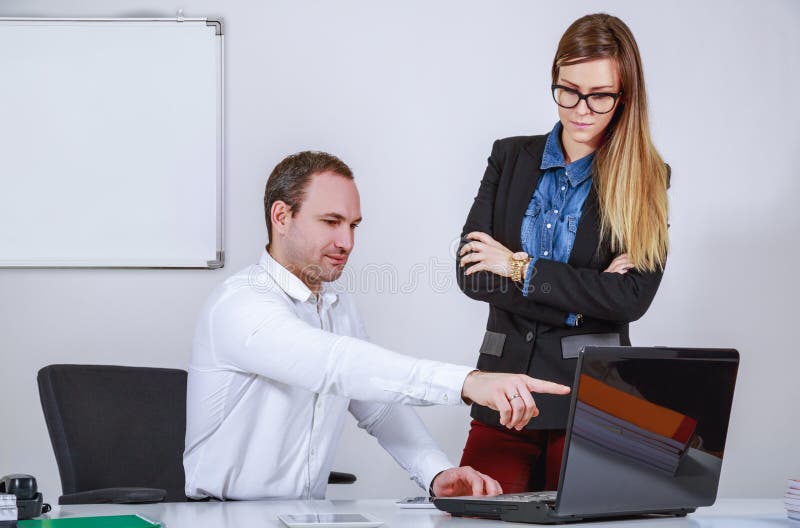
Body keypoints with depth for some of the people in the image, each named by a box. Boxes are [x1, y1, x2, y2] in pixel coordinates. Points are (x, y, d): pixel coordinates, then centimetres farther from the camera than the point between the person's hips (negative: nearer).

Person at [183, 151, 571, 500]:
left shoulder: (339, 308, 13)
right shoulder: (239, 305, -15)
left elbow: (379, 407, 14)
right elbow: (335, 364, -31)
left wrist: (437, 473, -6)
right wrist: (467, 382, -40)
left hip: (309, 515, 5)